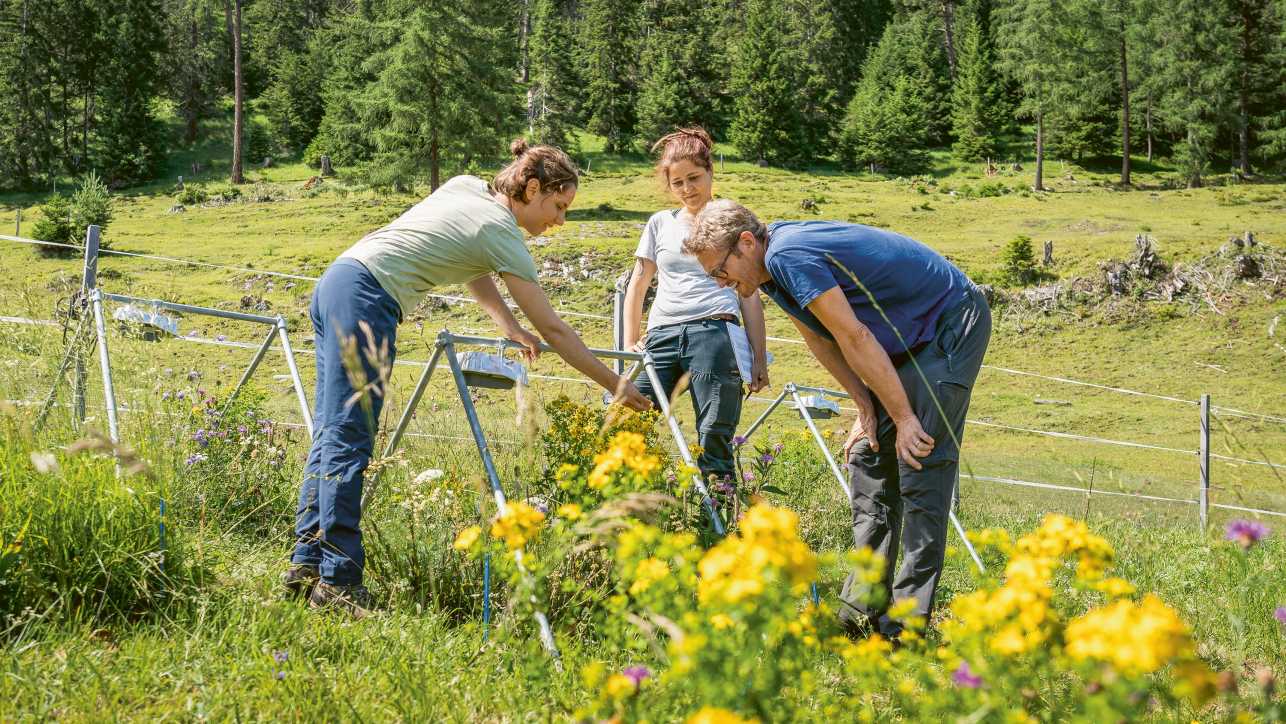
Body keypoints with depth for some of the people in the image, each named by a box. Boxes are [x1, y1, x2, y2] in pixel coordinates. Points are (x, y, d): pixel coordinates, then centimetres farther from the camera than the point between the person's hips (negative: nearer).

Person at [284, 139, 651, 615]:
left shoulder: (466, 186, 17)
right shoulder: (502, 235, -5)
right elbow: (553, 331, -1)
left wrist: (507, 324, 21)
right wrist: (616, 385, 5)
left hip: (335, 283, 9)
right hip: (364, 301, -9)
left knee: (331, 433, 10)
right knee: (348, 444, -9)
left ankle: (306, 564, 13)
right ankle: (337, 582, -8)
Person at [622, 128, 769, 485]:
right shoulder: (661, 223, 18)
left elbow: (750, 296, 11)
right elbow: (637, 284, 21)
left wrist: (759, 358, 5)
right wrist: (630, 343, 13)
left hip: (716, 332, -2)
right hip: (662, 335, 3)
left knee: (714, 438, -8)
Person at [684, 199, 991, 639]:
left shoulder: (789, 256, -26)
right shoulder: (771, 267, 4)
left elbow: (855, 338, -26)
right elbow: (821, 340, 12)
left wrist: (904, 418, -21)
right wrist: (865, 406, 6)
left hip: (952, 325, -10)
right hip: (910, 338, 10)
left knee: (921, 465, -14)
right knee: (870, 455, 6)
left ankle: (909, 618, -14)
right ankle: (863, 608, 8)